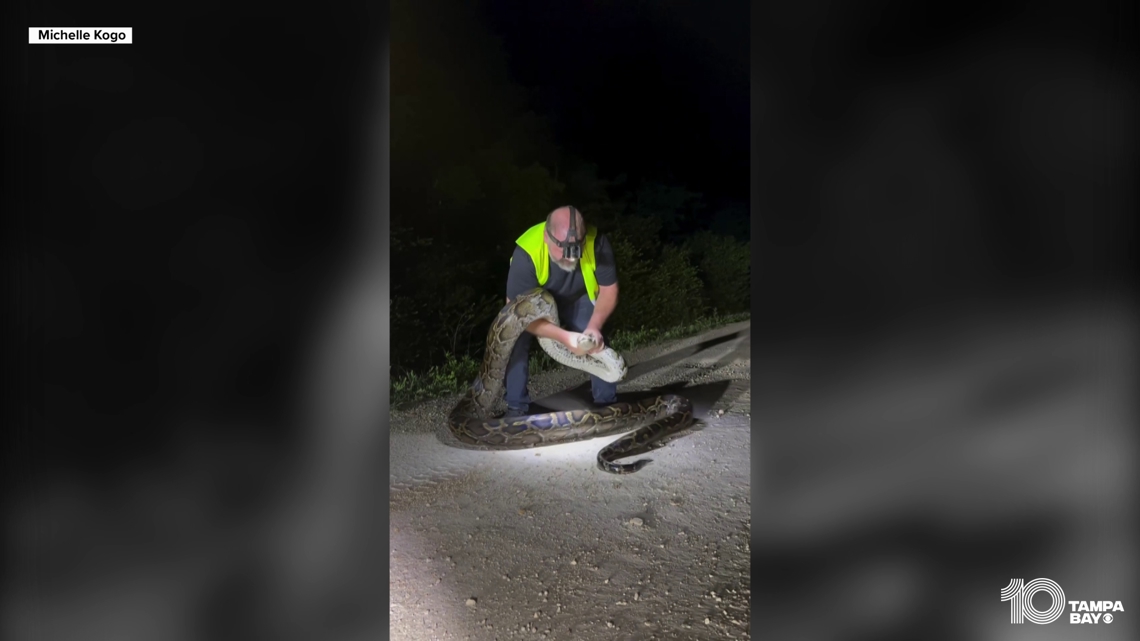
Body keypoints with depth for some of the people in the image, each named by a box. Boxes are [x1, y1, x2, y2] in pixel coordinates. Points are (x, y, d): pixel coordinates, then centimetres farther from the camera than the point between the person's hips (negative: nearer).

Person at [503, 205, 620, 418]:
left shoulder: (597, 243, -34)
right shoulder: (526, 253, -41)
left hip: (578, 299, 2)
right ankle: (517, 408, -8)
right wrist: (564, 337, -43)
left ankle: (608, 402, 11)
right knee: (515, 343, -22)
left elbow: (608, 290, -19)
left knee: (598, 343, -10)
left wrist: (594, 327, -35)